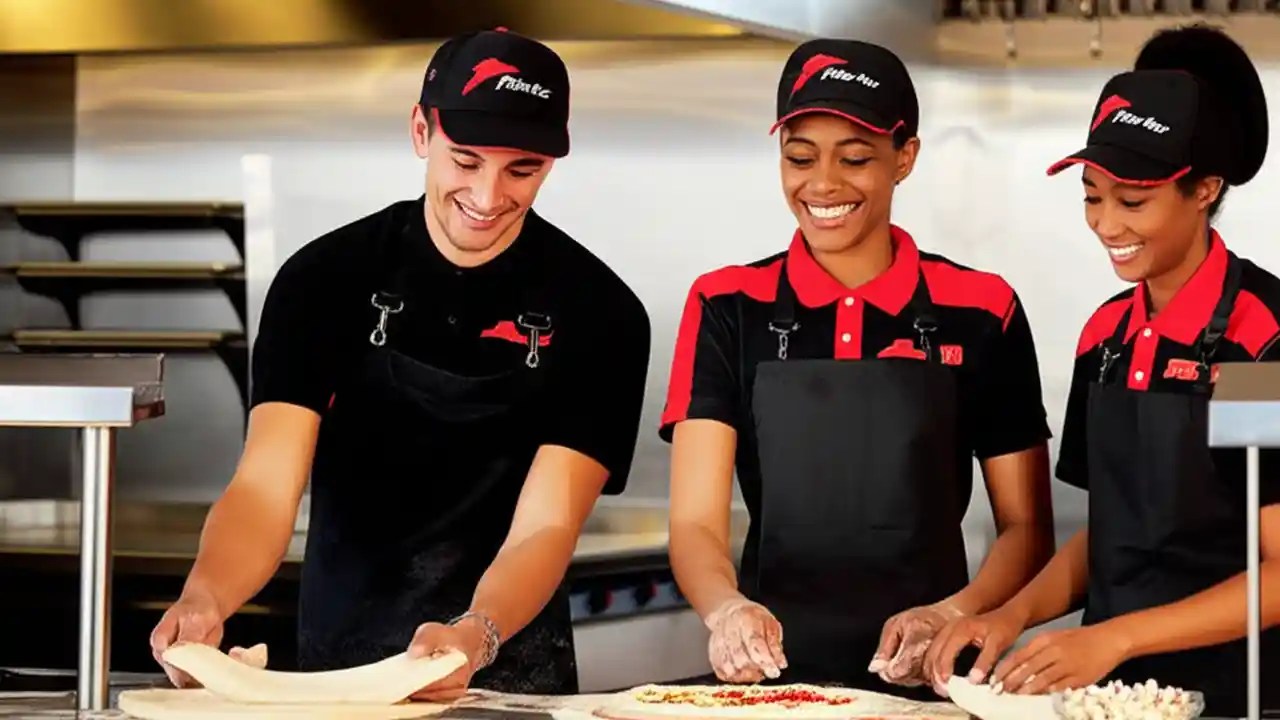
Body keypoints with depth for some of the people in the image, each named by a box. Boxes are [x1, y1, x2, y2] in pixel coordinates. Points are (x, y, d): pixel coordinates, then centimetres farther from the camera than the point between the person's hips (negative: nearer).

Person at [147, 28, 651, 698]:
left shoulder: (597, 313, -4)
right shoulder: (324, 278, -2)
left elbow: (544, 527, -12)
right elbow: (265, 489, -10)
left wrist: (475, 637, -32)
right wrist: (204, 597, -31)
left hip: (508, 671, -1)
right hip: (336, 661, 1)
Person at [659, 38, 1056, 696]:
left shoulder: (980, 313, 6)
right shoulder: (726, 309, 7)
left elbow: (1027, 529, 8)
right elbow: (695, 523, 0)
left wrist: (953, 615, -11)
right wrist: (727, 609, -21)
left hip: (925, 682, 0)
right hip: (770, 671, 0)